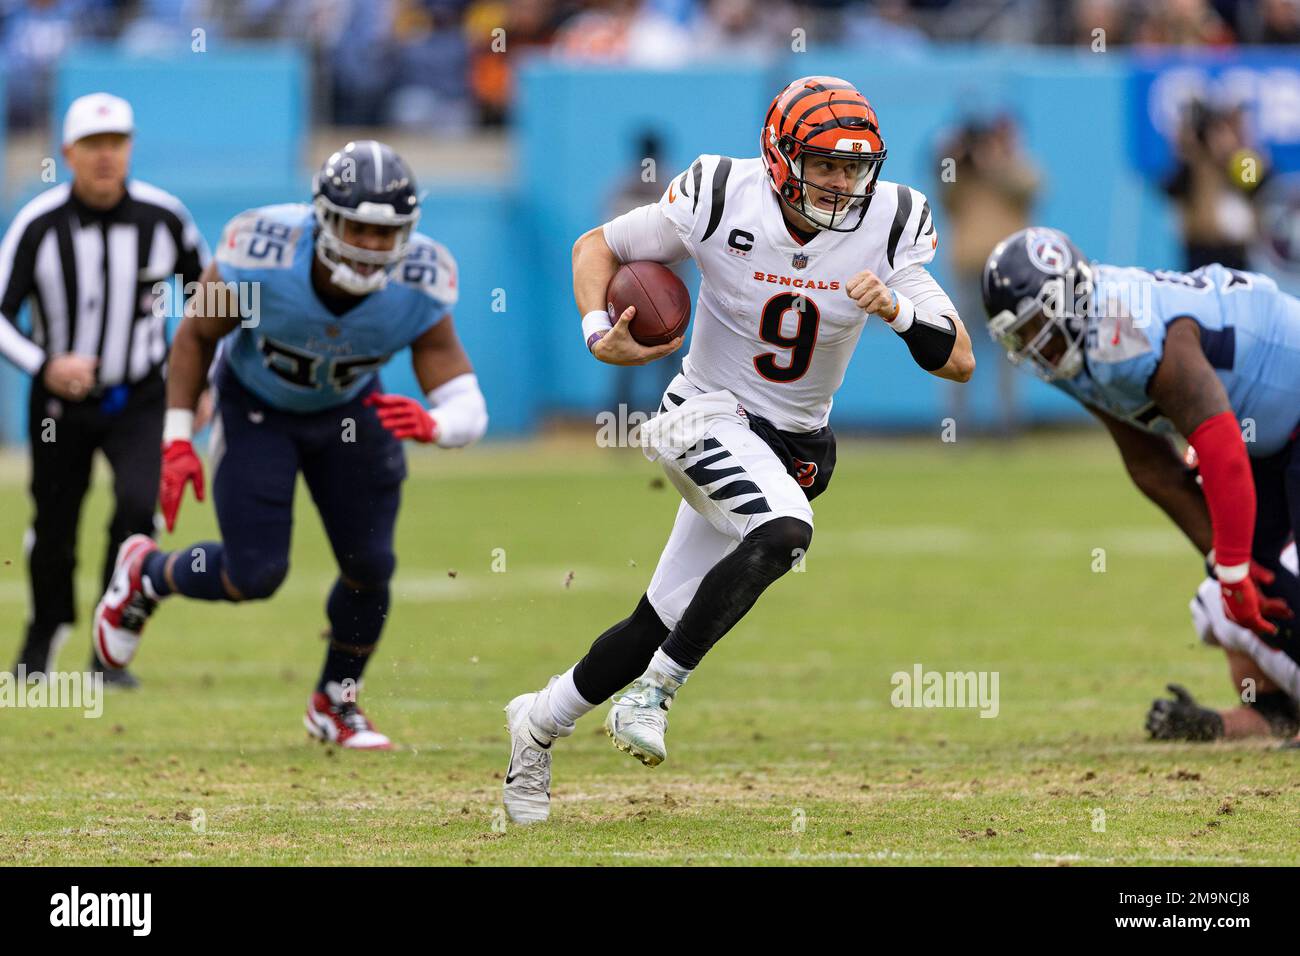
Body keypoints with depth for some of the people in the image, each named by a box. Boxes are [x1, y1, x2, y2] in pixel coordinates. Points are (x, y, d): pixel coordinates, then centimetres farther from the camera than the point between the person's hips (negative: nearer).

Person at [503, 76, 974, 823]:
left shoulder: (887, 228, -11)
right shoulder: (722, 201, -17)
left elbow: (960, 363, -13)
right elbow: (599, 246, -2)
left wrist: (896, 309, -32)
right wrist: (599, 334, -20)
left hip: (793, 444, 4)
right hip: (708, 417, -4)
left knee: (661, 625, 8)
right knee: (783, 533, -33)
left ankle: (540, 723, 31)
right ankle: (655, 693, -20)